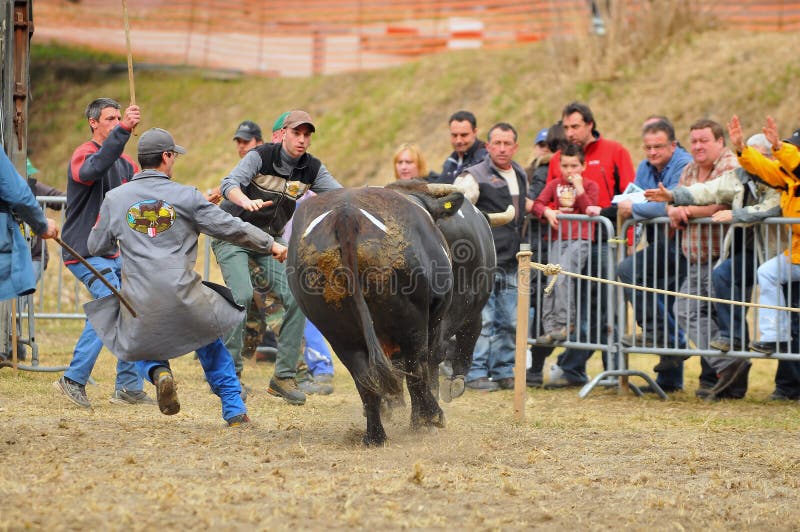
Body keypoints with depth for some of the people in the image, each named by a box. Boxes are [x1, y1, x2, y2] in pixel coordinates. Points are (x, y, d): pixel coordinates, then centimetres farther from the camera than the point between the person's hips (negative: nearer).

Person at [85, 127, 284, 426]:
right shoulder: (186, 197, 0)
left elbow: (96, 247, 15)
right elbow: (230, 228, 3)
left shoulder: (115, 199, 6)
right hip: (183, 296, -1)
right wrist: (271, 245, 15)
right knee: (209, 340, 25)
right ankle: (234, 410, 17)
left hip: (141, 303, 1)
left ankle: (157, 371, -8)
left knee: (141, 349, 27)